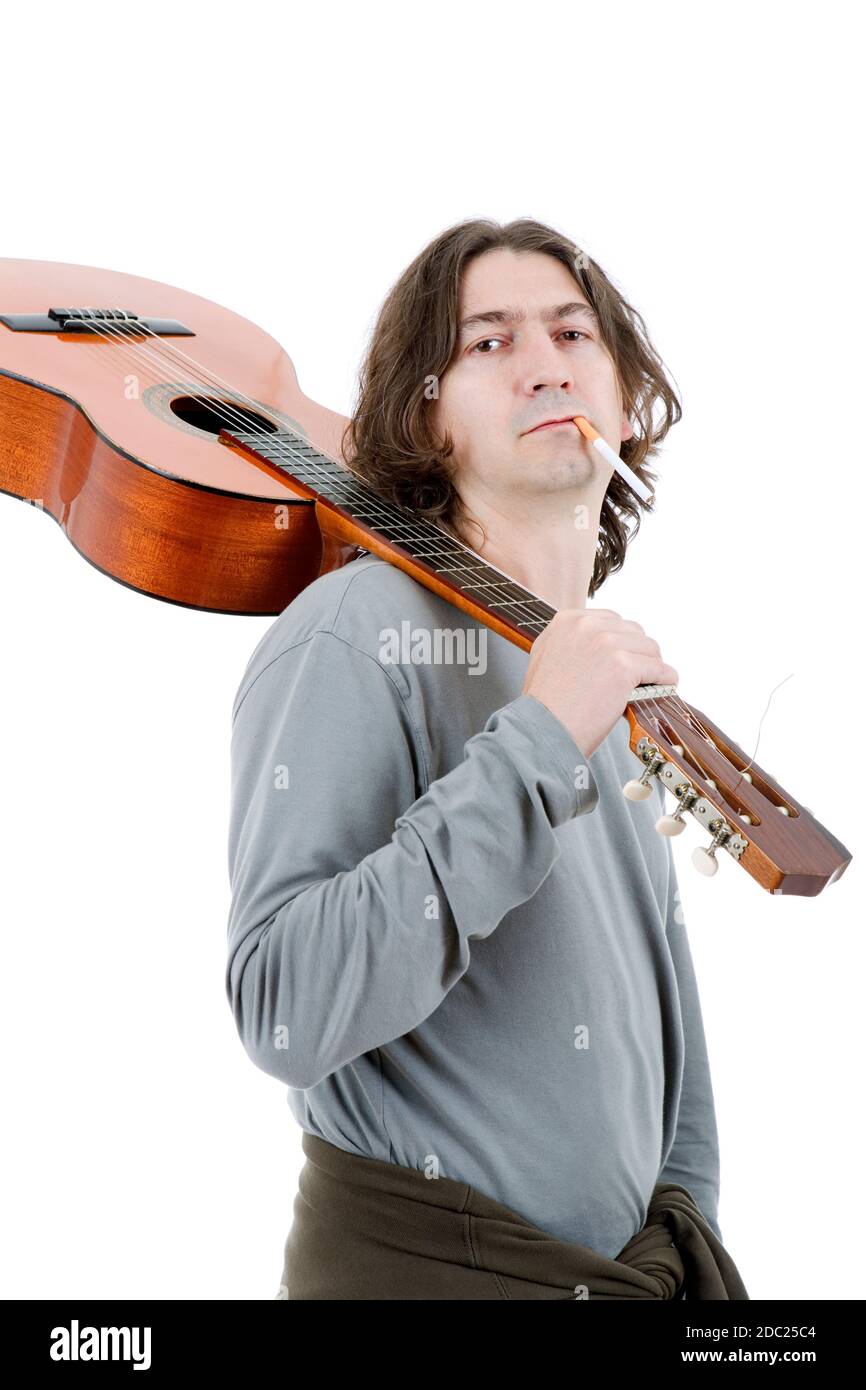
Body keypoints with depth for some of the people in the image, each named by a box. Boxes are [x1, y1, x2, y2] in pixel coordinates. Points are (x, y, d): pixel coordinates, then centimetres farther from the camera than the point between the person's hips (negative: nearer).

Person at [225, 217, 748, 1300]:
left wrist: (687, 1220, 12)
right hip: (422, 1261, -6)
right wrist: (534, 744, -31)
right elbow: (284, 1016, -29)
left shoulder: (626, 679, 6)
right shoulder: (353, 637, -18)